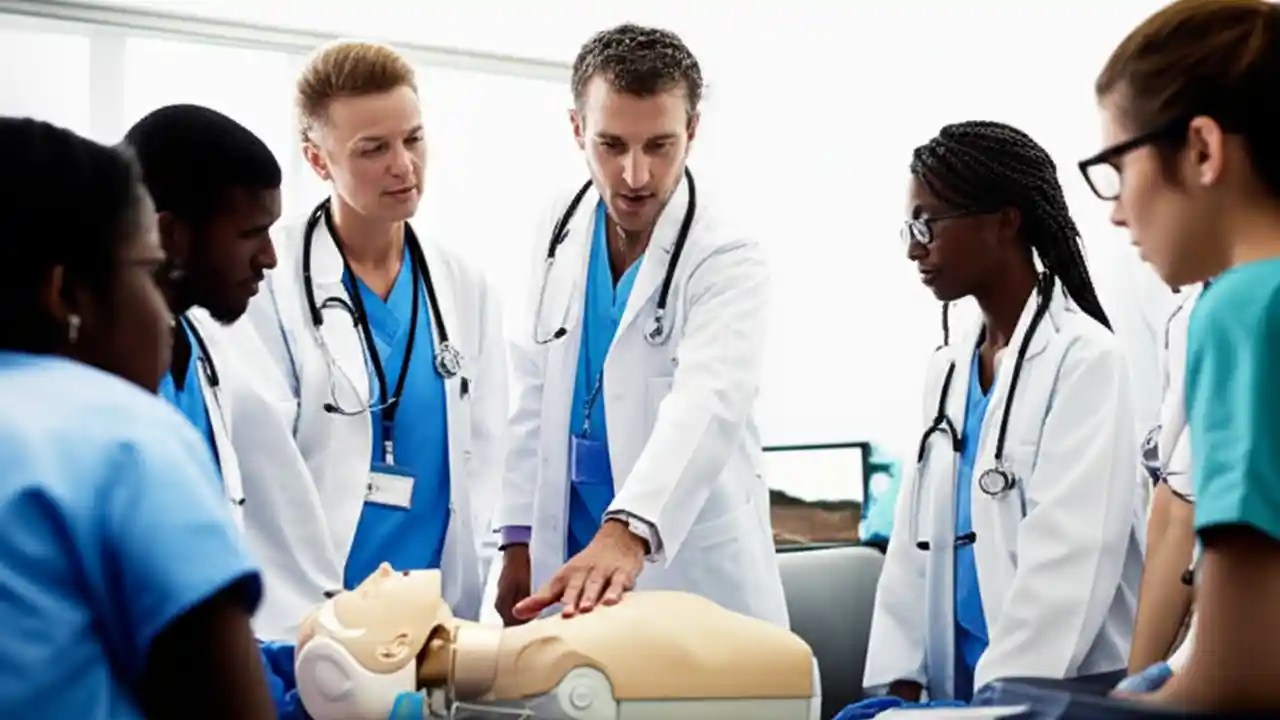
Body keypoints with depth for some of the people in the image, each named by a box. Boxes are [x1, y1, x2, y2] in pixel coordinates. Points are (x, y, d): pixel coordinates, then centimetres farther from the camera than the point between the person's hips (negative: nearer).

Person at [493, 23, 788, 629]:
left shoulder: (726, 260, -14)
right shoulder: (559, 236, 5)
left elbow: (706, 406, -29)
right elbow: (534, 397, 10)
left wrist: (628, 532, -45)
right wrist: (520, 542, 5)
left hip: (693, 579, -4)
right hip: (567, 563, 4)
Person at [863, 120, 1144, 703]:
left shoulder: (1083, 358, -11)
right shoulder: (947, 368, 12)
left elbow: (1067, 558, -17)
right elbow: (916, 541, 9)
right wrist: (899, 680, 0)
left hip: (1061, 688, -6)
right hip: (956, 679, 6)